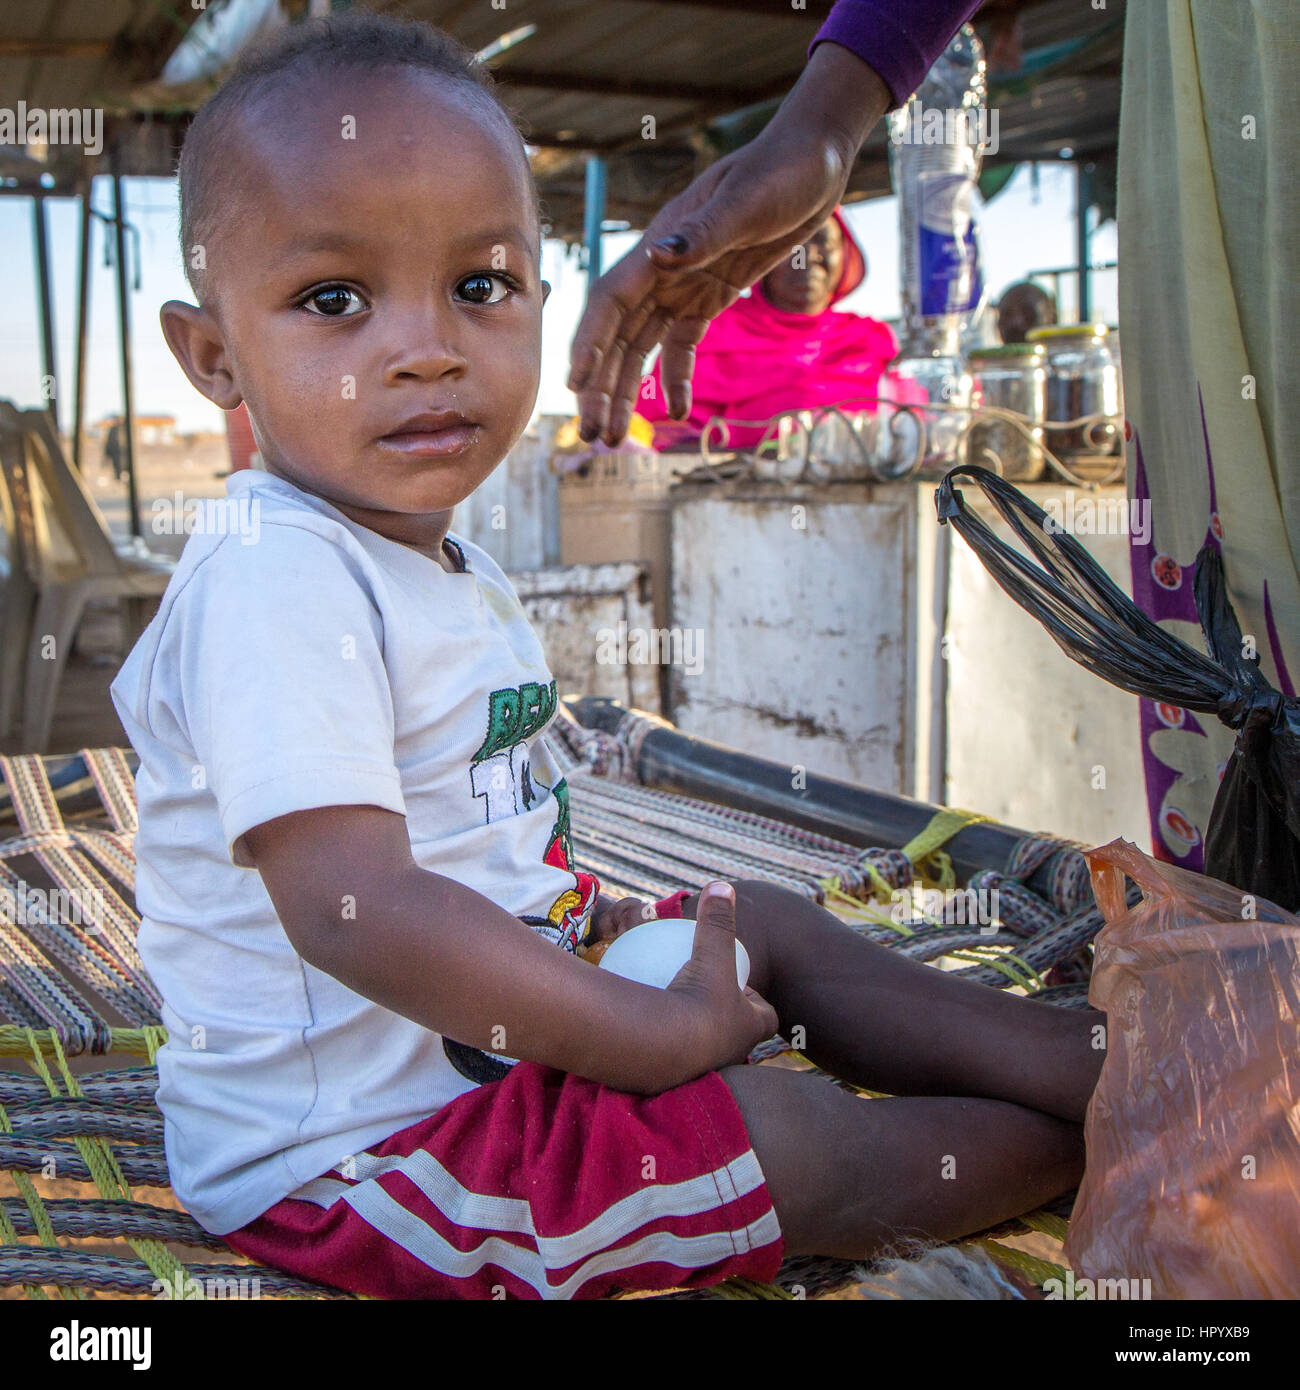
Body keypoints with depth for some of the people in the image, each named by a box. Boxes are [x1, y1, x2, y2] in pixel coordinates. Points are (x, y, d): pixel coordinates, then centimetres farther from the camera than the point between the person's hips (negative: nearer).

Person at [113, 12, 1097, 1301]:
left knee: (768, 924, 12)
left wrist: (573, 906, 4)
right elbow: (350, 906, -35)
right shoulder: (274, 578, -26)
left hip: (499, 1018, 10)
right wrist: (660, 1036, -26)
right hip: (349, 1141, -10)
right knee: (787, 1140, -14)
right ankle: (1091, 1143, 9)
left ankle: (1095, 1061, 17)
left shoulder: (442, 565, 6)